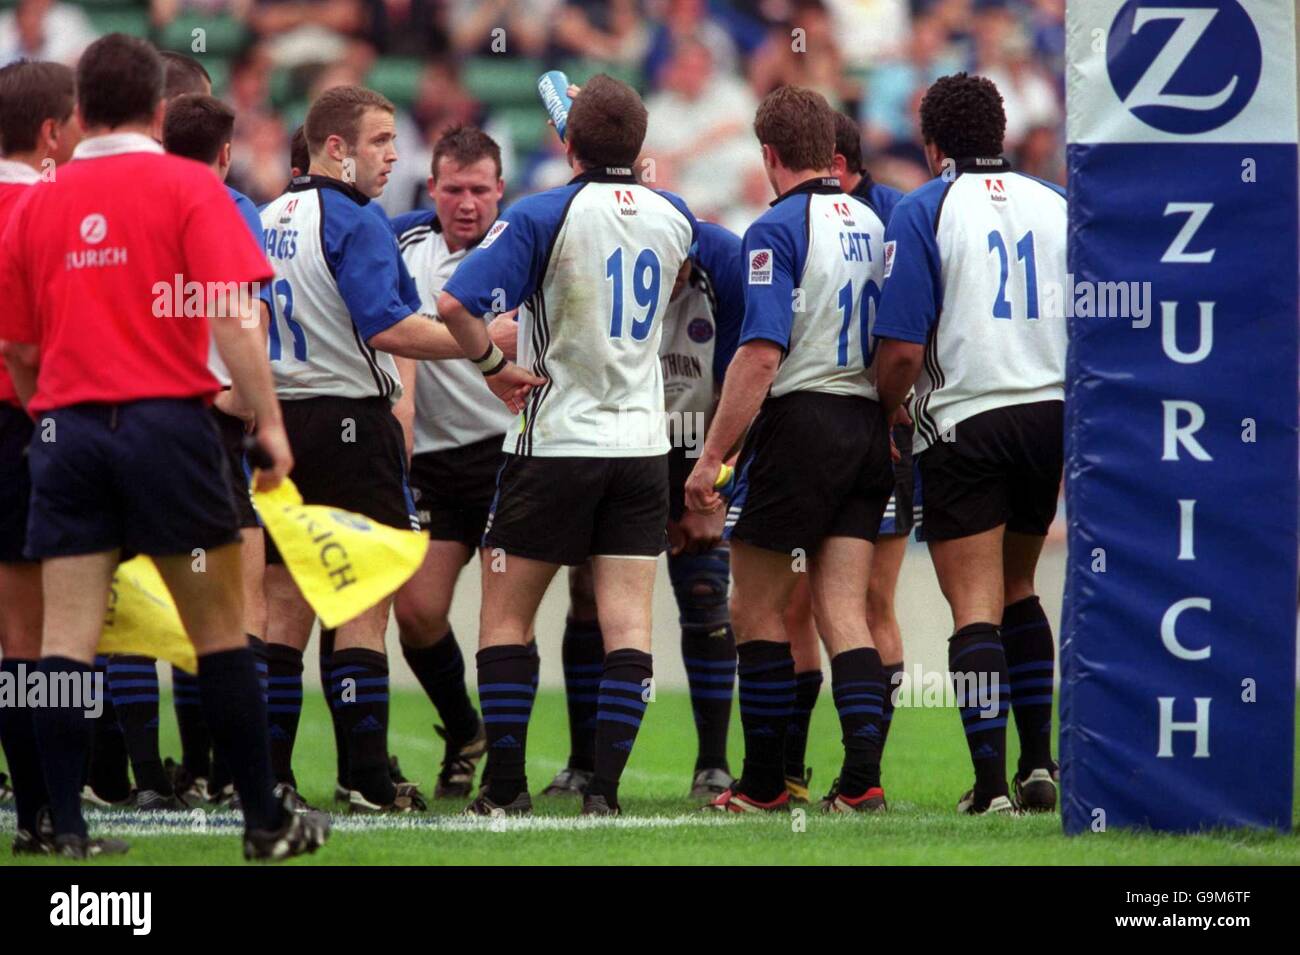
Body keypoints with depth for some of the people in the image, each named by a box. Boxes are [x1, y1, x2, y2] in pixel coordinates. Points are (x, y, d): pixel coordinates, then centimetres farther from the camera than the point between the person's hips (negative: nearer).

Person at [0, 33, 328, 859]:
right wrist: (269, 422, -8)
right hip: (167, 417, -3)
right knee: (219, 629, 5)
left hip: (67, 425, 3)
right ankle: (266, 820, 9)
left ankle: (67, 826, -5)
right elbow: (231, 318, -11)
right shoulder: (188, 187, -1)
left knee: (66, 634, 1)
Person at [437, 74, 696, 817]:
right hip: (642, 444, 3)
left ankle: (506, 785, 5)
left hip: (556, 442, -3)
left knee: (506, 618, 8)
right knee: (628, 626, -1)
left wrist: (494, 365, -5)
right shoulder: (673, 217, 3)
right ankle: (604, 789, -9)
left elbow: (454, 303, -21)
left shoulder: (543, 216, -11)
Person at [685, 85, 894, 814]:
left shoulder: (778, 230, -11)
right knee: (843, 611, 5)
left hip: (800, 422, -6)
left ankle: (765, 782, 8)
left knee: (758, 610, 5)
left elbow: (762, 352, -19)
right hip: (869, 428, 6)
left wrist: (712, 455, -15)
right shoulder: (874, 225, 10)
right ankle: (862, 776, -7)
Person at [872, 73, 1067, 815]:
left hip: (965, 425, -4)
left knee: (976, 607, -3)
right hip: (1052, 416, 4)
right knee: (1018, 591, 21)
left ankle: (992, 780, -11)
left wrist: (889, 411, 7)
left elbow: (902, 347, -13)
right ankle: (1039, 766, 17)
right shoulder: (1056, 205, 7)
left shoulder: (925, 210, -5)